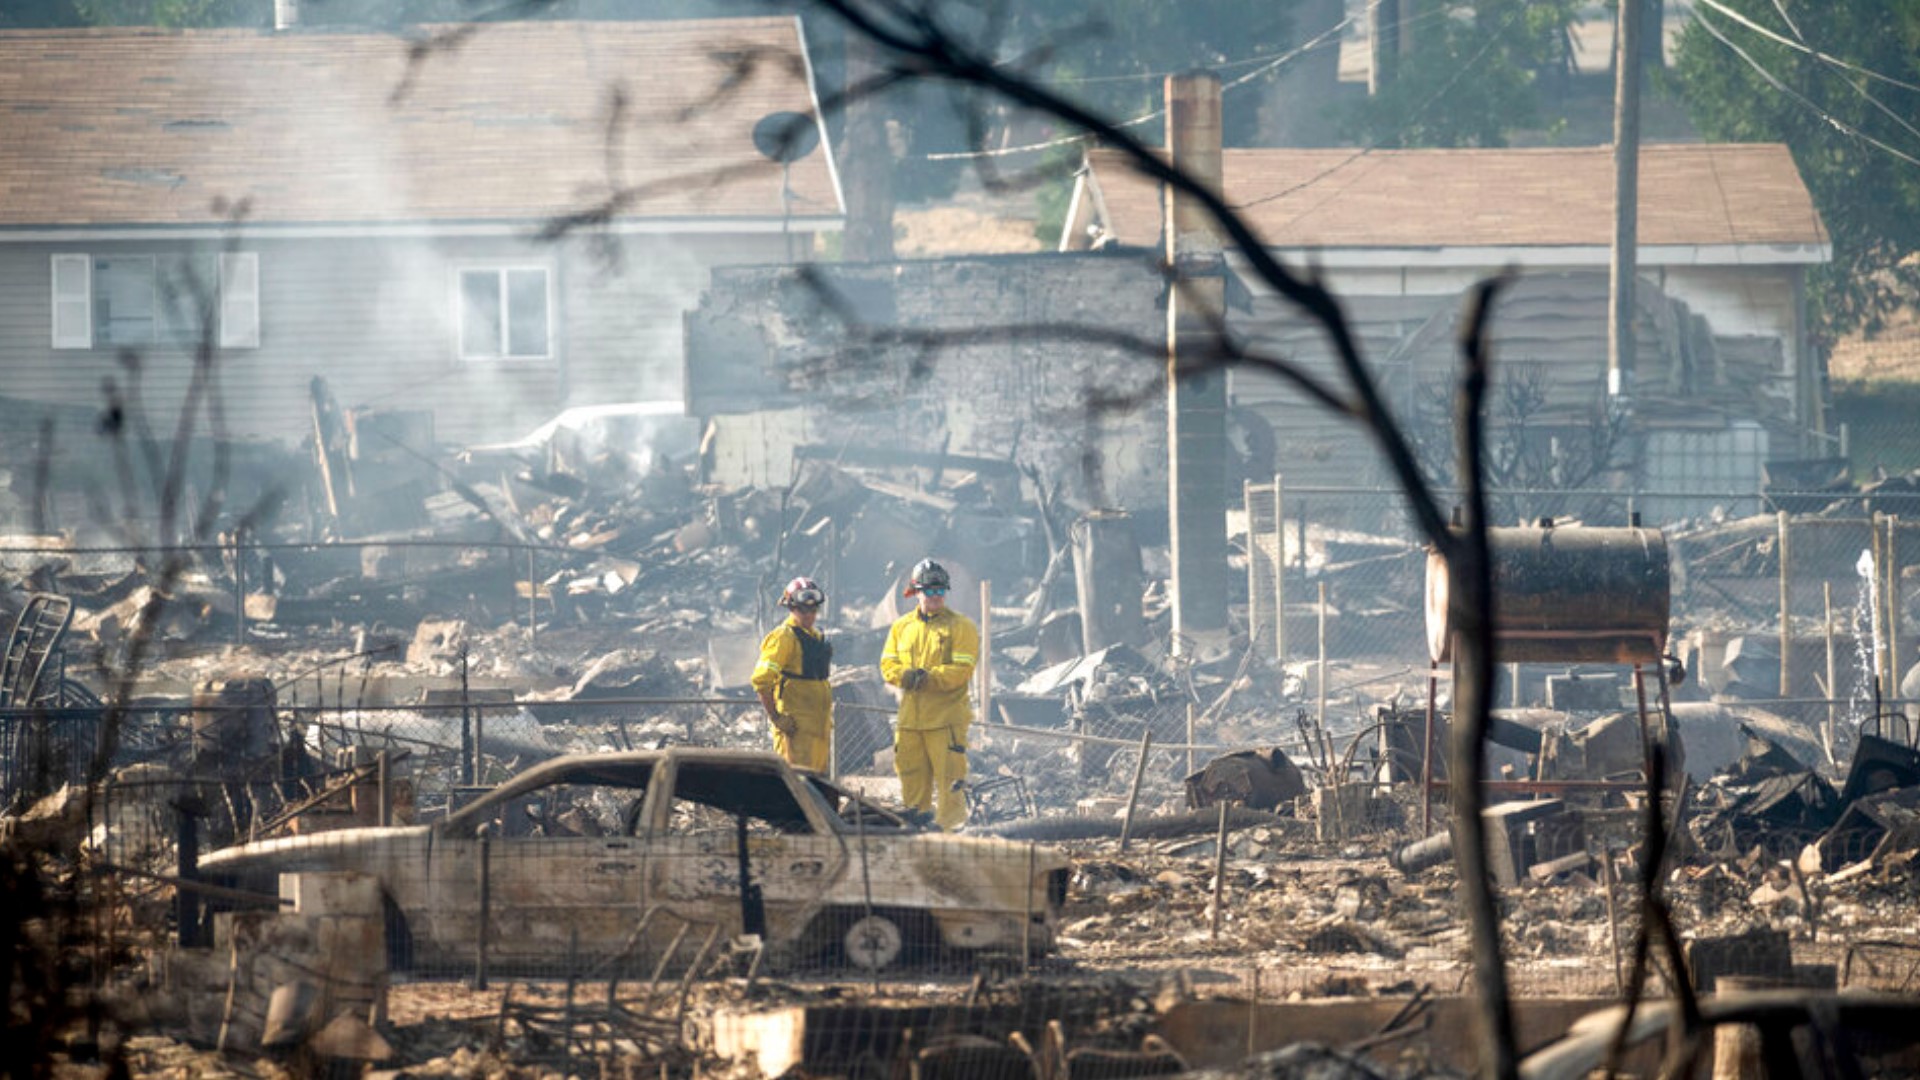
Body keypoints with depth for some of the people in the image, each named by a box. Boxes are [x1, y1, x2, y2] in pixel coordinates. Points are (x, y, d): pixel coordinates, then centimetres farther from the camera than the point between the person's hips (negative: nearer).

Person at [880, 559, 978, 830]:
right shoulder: (902, 627, 15)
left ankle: (950, 826, -5)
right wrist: (905, 675, -12)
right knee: (912, 777, 10)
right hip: (910, 715, 5)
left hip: (946, 715, -5)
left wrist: (929, 678, -21)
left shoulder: (960, 626, -1)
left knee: (949, 776, -8)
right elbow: (888, 664, 10)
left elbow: (961, 671, -9)